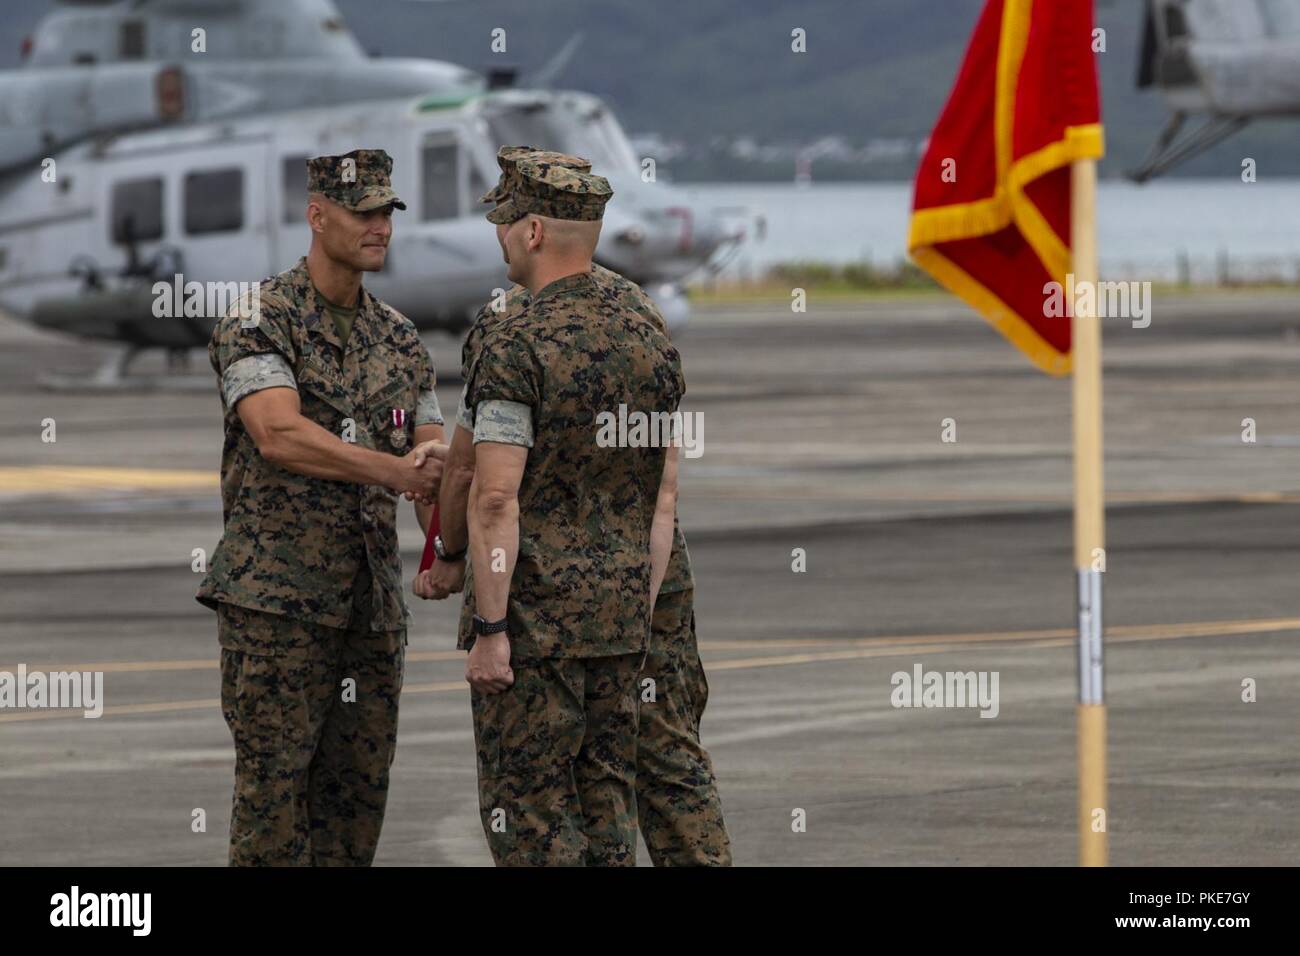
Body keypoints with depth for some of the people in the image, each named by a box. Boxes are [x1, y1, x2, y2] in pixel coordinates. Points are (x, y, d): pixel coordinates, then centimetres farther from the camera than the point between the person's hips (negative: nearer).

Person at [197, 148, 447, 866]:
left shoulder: (399, 340, 13)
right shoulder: (258, 321, -6)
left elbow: (431, 470, 8)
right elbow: (279, 435, -21)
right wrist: (396, 472, -26)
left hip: (371, 599, 6)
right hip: (275, 596, -6)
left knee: (358, 791, 7)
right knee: (274, 782, -6)